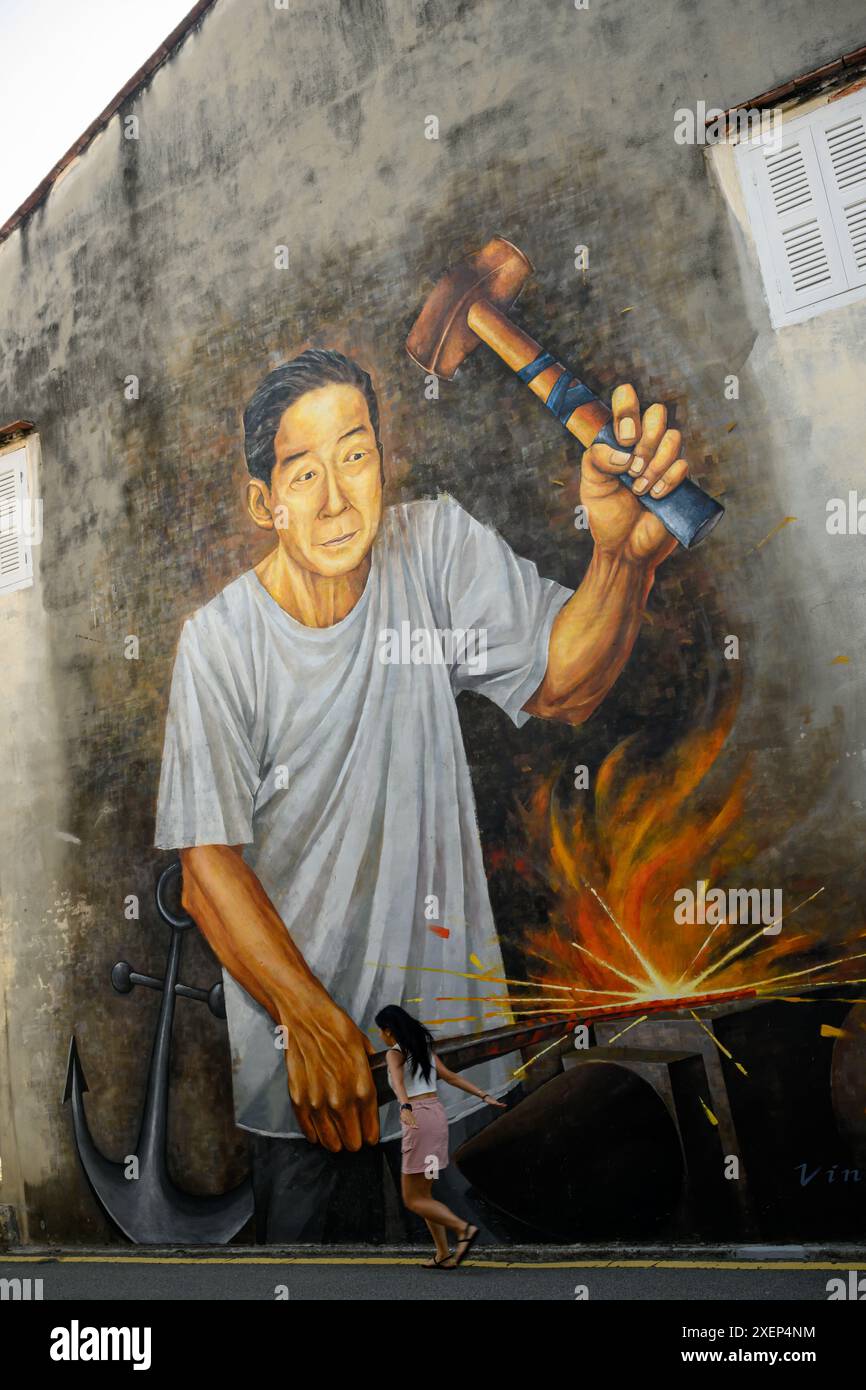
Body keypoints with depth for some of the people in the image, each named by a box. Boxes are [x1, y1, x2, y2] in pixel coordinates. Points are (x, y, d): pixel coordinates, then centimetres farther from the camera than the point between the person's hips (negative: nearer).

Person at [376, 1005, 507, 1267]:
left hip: (419, 1120, -8)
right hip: (437, 1114, 8)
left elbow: (398, 1082, -29)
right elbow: (452, 1077, 15)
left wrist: (405, 1108, -48)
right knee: (423, 1193, 17)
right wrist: (485, 1096, 17)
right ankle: (444, 1256, 15)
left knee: (413, 1199, 1)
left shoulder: (395, 1053, -9)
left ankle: (465, 1228, -14)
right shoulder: (424, 1049, 15)